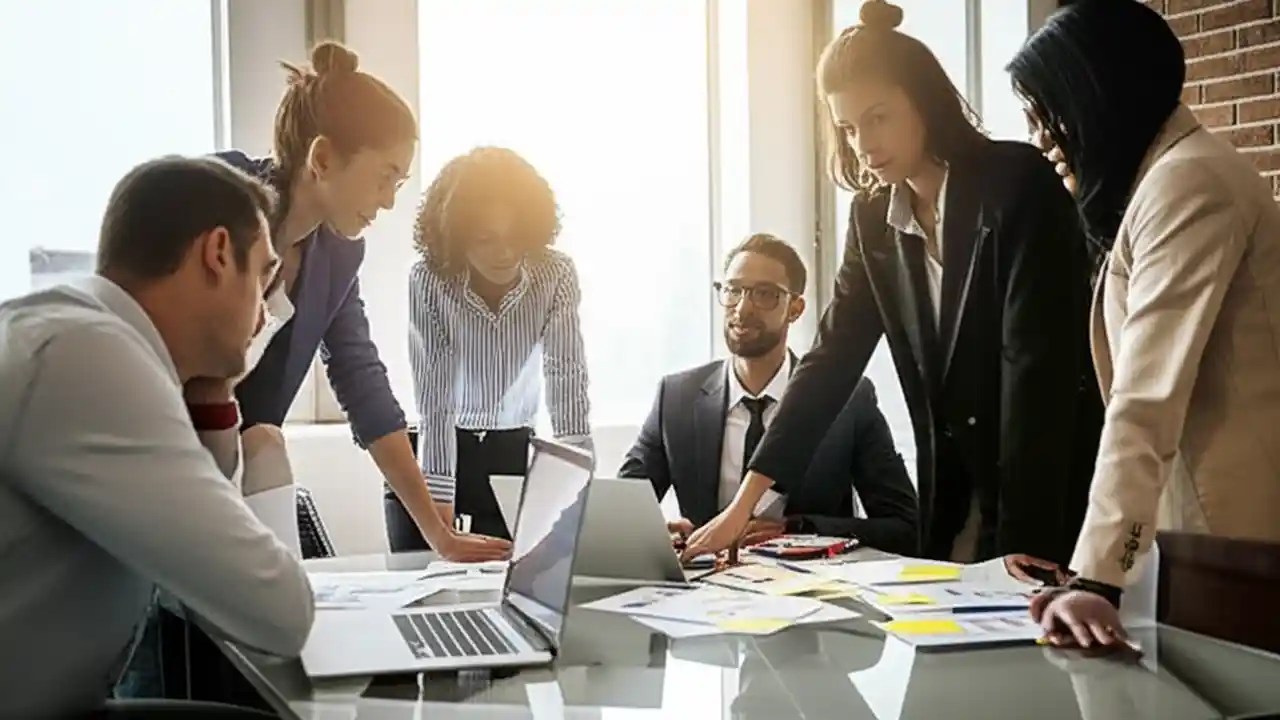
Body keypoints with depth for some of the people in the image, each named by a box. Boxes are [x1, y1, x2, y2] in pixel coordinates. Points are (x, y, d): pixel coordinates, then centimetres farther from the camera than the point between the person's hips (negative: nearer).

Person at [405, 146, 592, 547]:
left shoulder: (556, 275, -17)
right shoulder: (428, 280, -22)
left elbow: (568, 390, -18)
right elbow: (435, 402, -23)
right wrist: (439, 510, -27)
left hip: (513, 454, 1)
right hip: (439, 455, -1)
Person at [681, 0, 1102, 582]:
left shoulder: (1018, 183, -15)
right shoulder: (873, 214, 2)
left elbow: (1035, 358, -21)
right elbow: (832, 357, 0)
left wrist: (1027, 533, -25)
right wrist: (746, 501, -6)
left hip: (1054, 490, -5)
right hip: (953, 494, 5)